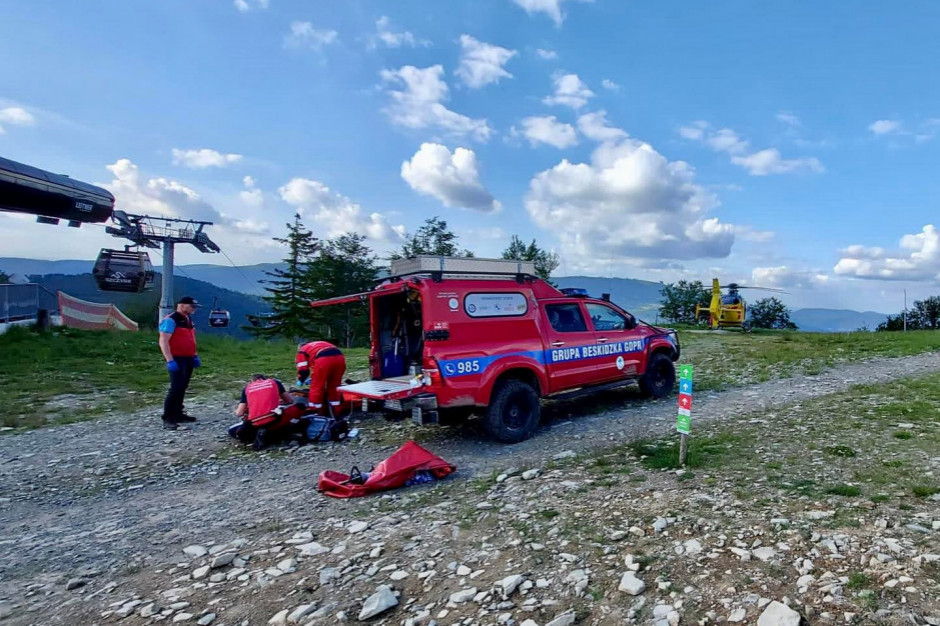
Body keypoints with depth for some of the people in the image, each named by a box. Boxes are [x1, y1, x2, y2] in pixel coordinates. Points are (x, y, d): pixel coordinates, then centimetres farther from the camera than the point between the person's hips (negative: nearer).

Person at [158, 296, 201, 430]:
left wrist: (194, 356, 20)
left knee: (182, 388, 13)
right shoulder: (170, 320, -13)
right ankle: (168, 419, -8)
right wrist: (170, 361, -24)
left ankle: (178, 414, 23)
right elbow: (163, 341, -19)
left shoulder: (188, 319, 15)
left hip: (188, 359, 9)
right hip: (177, 360, -9)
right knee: (176, 388, -12)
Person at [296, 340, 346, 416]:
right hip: (339, 357, 6)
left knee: (316, 386, 9)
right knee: (334, 386, 19)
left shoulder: (302, 351, 25)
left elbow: (303, 368, 16)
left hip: (324, 359, -6)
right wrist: (313, 377, 48)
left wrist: (301, 380, 34)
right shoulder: (321, 344, 42)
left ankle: (314, 413, 14)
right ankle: (335, 412, 25)